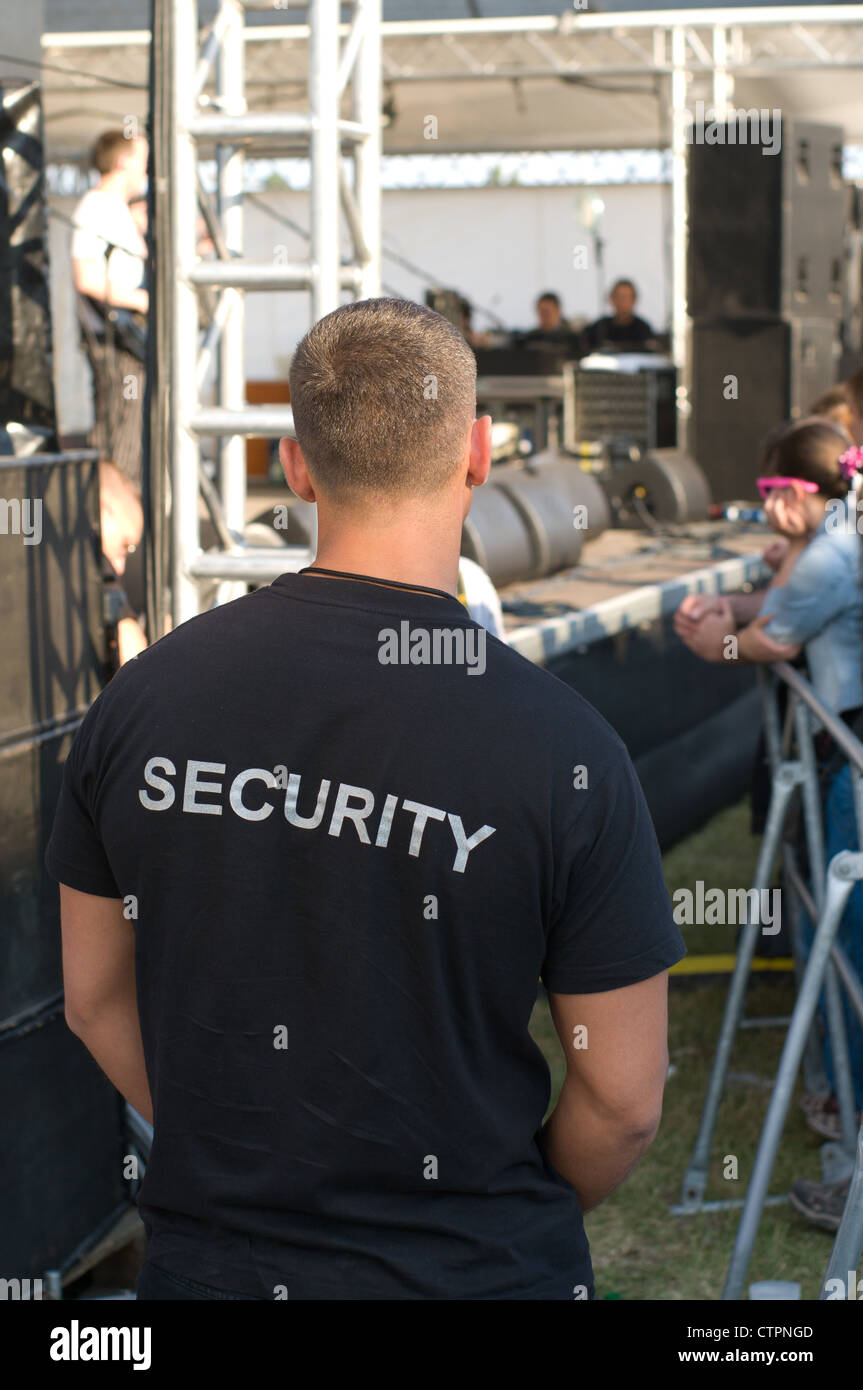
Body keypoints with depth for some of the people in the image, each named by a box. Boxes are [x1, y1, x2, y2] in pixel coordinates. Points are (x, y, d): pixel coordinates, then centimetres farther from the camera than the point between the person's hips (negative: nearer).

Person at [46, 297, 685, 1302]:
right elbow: (623, 1100, -11)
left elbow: (95, 1000, 4)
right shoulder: (563, 749, -18)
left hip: (206, 1255, 3)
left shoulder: (141, 694, -7)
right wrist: (528, 1212, 8)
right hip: (478, 1269, -2)